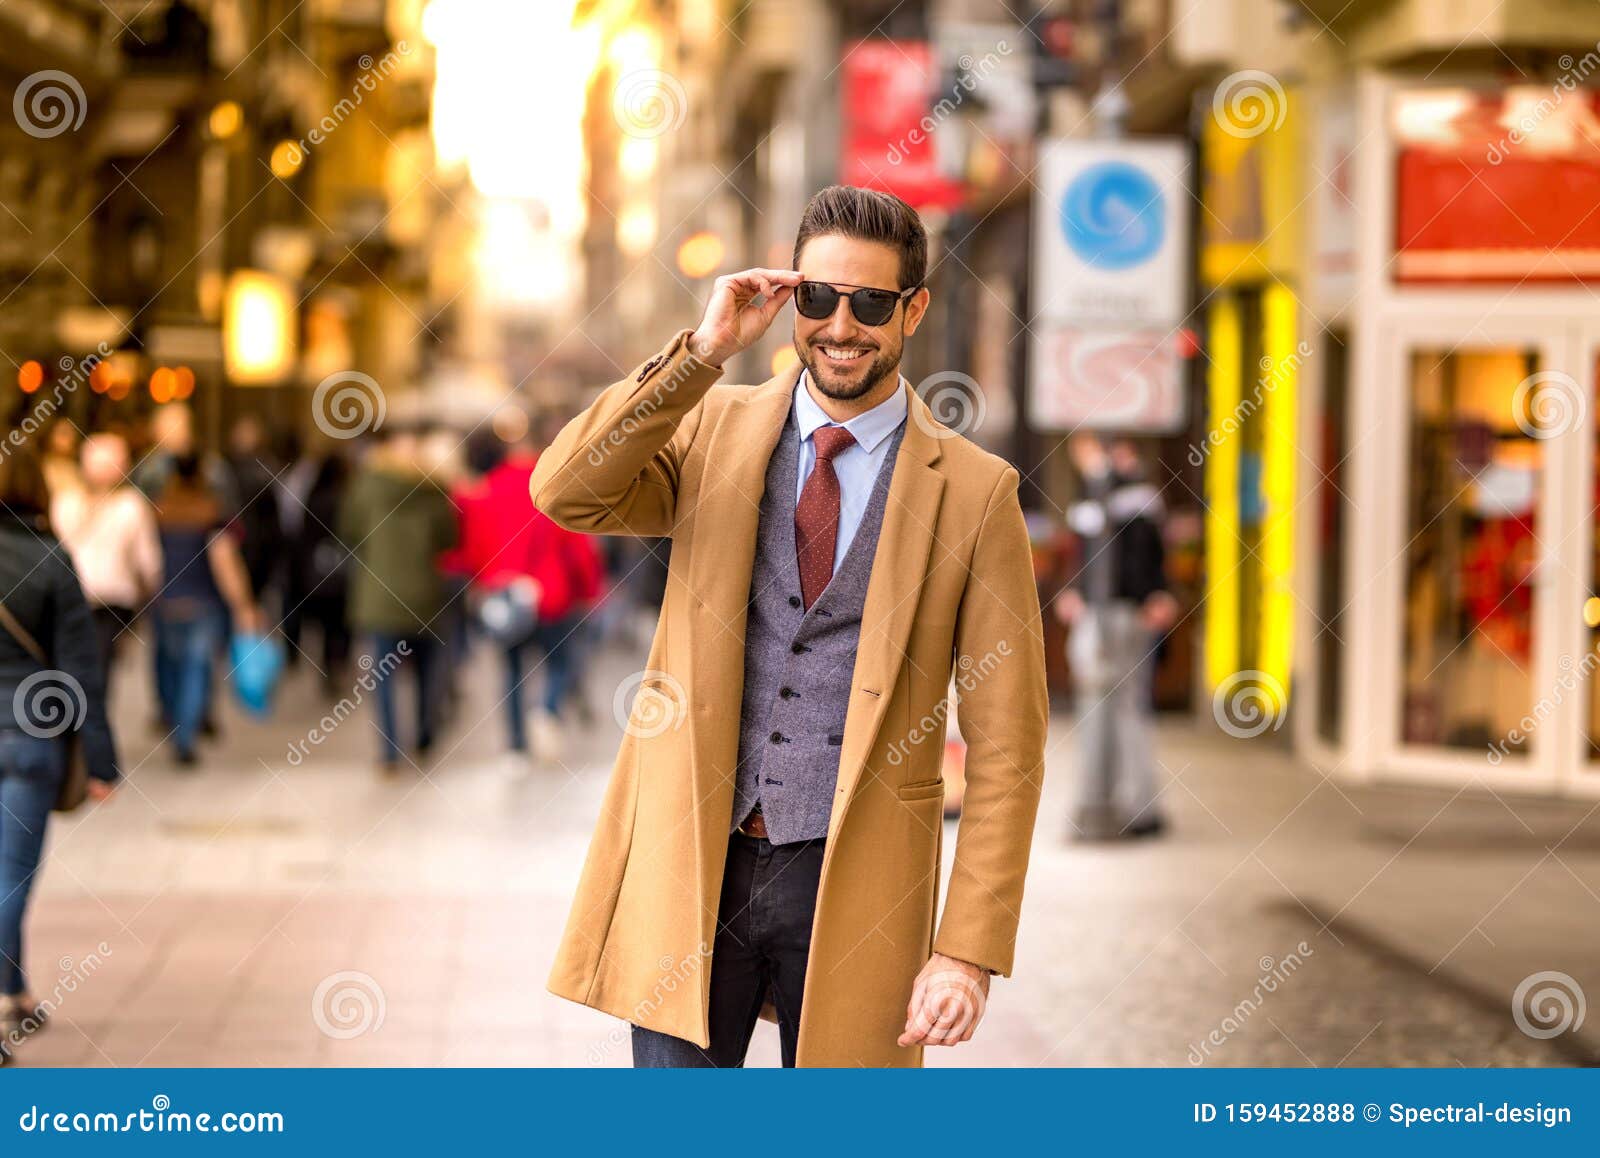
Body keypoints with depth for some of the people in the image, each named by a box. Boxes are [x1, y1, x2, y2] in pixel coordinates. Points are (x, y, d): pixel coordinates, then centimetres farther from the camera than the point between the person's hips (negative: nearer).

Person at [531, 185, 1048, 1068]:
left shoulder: (974, 491, -2)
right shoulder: (713, 431, 6)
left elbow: (1005, 748, -3)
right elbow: (564, 493, -12)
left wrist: (971, 950, -10)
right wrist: (702, 352, -18)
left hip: (853, 887, -1)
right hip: (690, 867, 1)